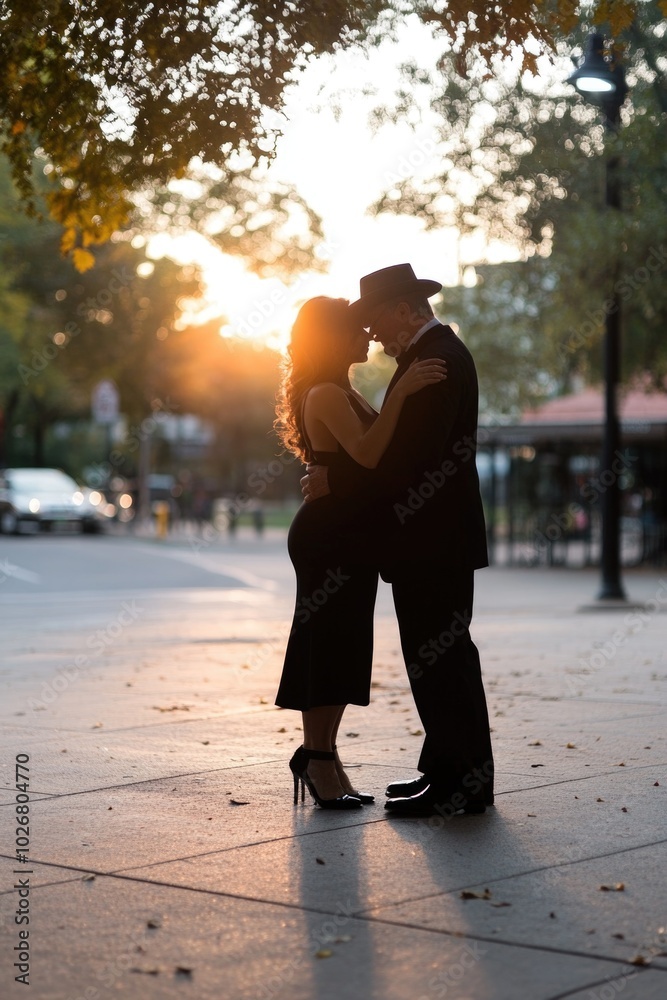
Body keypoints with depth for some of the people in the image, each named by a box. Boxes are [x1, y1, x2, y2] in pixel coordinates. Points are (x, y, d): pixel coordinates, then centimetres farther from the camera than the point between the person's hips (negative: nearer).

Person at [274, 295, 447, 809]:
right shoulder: (326, 395, -14)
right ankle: (317, 758, 0)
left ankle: (323, 757, 19)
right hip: (328, 534, -10)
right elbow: (367, 453, -29)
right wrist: (400, 392, -35)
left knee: (343, 648, 12)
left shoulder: (342, 392, 19)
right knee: (326, 645, -6)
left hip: (346, 535, 10)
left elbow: (376, 450, 15)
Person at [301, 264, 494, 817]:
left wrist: (336, 482, -17)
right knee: (440, 657, 14)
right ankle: (449, 771, 21)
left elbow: (412, 455, -24)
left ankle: (463, 782, 0)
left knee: (440, 657, -6)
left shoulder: (439, 357, -16)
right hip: (430, 540, 11)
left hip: (432, 538, -11)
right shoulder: (434, 353, 17)